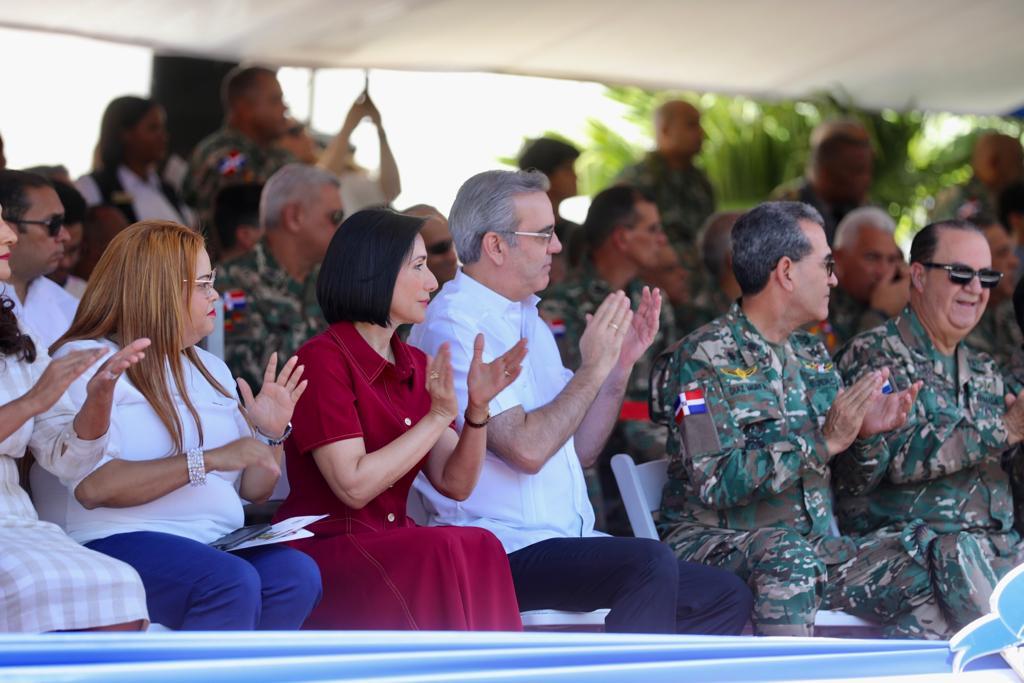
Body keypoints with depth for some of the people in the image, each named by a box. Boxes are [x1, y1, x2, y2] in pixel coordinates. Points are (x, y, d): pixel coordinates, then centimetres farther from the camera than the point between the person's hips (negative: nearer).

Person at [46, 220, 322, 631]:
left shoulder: (210, 370, 24)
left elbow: (254, 491, 26)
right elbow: (91, 486, -15)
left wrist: (271, 435, 4)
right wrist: (209, 460, -18)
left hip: (217, 544, 7)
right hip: (124, 541, -7)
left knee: (297, 574, -25)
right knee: (232, 581, -34)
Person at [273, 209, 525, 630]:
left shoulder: (416, 367, 14)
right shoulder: (322, 361, -8)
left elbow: (455, 484, 9)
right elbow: (354, 487, -17)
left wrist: (477, 408, -7)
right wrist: (439, 416, -14)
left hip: (391, 549, 6)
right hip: (322, 551, -6)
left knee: (479, 549, -26)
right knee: (441, 553, -32)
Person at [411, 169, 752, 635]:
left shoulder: (527, 321, 19)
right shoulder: (454, 327, -11)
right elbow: (527, 449, -21)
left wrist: (621, 365, 8)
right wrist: (594, 368, -11)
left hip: (567, 540, 9)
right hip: (504, 549, -9)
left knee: (726, 597, -1)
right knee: (649, 562, -32)